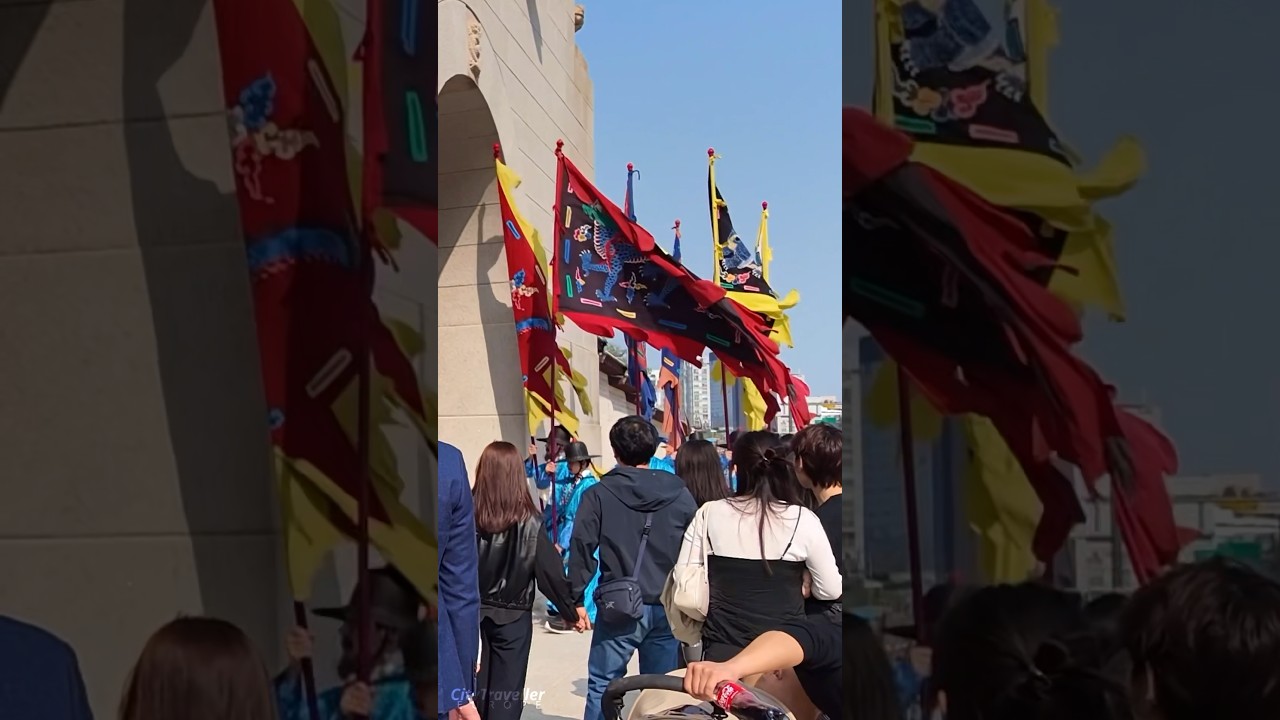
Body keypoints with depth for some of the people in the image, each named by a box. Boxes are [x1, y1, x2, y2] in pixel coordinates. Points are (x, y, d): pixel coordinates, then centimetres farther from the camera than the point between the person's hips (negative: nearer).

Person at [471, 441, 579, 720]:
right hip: (514, 615, -1)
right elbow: (550, 571, -8)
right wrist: (572, 608, 4)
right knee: (506, 690, 7)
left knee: (478, 685, 17)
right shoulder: (529, 521, -11)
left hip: (472, 612, 1)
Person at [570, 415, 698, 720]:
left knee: (602, 685, 7)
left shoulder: (598, 494, -3)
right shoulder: (679, 493, 2)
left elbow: (582, 549, -4)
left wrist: (576, 599, 4)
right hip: (667, 608, 2)